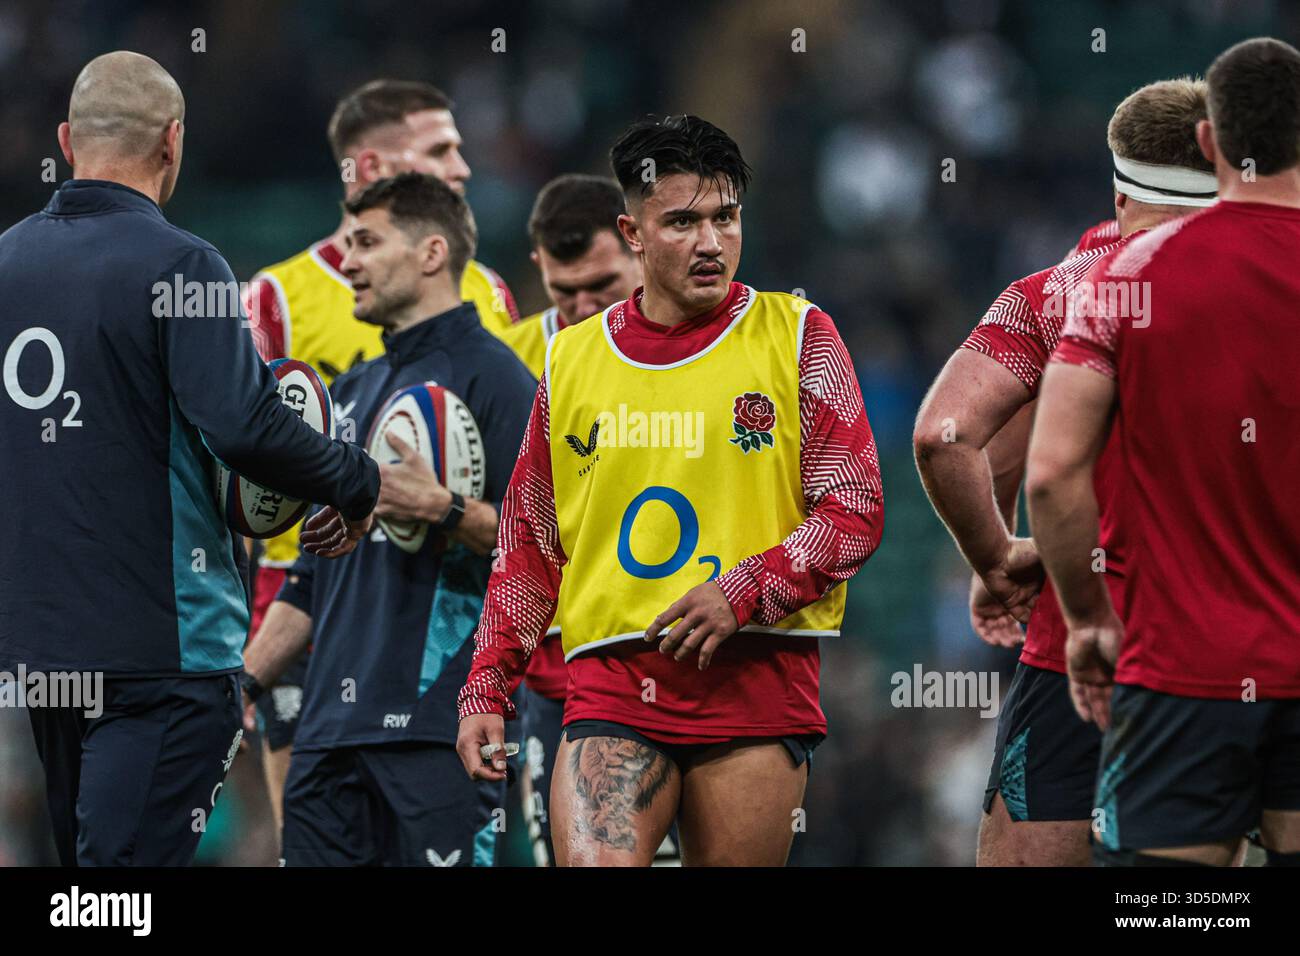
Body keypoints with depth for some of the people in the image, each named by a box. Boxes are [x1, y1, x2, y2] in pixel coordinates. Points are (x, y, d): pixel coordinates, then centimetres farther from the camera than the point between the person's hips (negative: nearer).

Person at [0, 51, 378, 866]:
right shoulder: (178, 266, -13)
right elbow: (244, 426, -21)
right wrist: (360, 485, -5)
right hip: (158, 639, -7)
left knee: (84, 847, 16)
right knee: (127, 858, -9)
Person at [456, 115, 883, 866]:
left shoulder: (797, 337, 4)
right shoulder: (573, 360, 12)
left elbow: (856, 512, -1)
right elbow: (528, 550, 18)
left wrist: (745, 592, -14)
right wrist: (486, 690, 10)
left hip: (757, 681, -1)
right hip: (611, 684, 1)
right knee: (589, 867, -20)